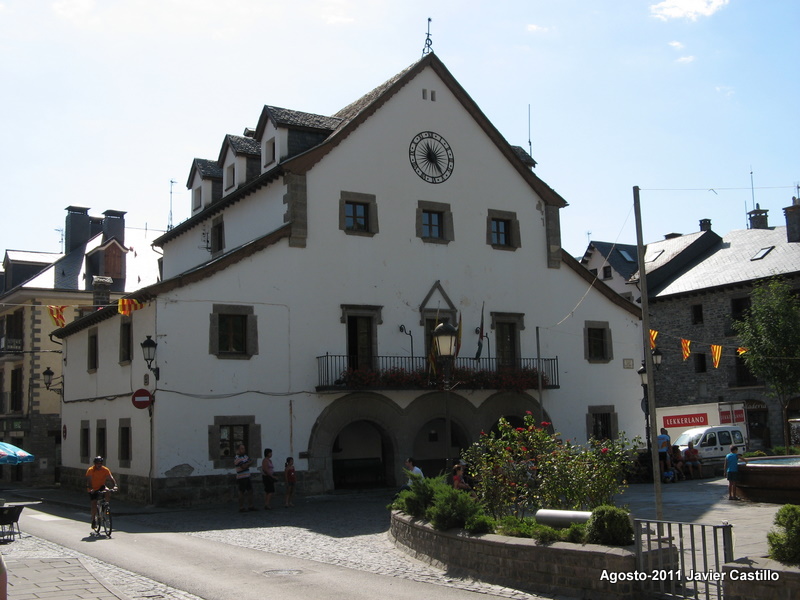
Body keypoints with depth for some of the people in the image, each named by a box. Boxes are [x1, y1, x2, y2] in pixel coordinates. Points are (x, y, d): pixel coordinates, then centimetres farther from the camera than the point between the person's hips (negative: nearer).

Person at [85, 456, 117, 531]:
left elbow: (111, 478, -21)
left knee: (108, 491, -31)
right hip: (93, 489, -2)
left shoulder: (106, 470, -12)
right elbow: (89, 481, -28)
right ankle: (93, 520, 9)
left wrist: (115, 485, -39)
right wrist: (91, 489, -45)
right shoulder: (90, 470, -18)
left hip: (101, 486, 2)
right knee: (94, 505, -8)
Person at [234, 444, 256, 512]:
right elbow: (244, 466, -22)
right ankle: (241, 508, 3)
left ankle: (251, 506, 16)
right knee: (242, 493, -3)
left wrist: (246, 465, -17)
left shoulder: (245, 456, 12)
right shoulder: (237, 458, -15)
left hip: (247, 477, 8)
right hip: (241, 478, -8)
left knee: (250, 491, 10)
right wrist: (250, 463, -6)